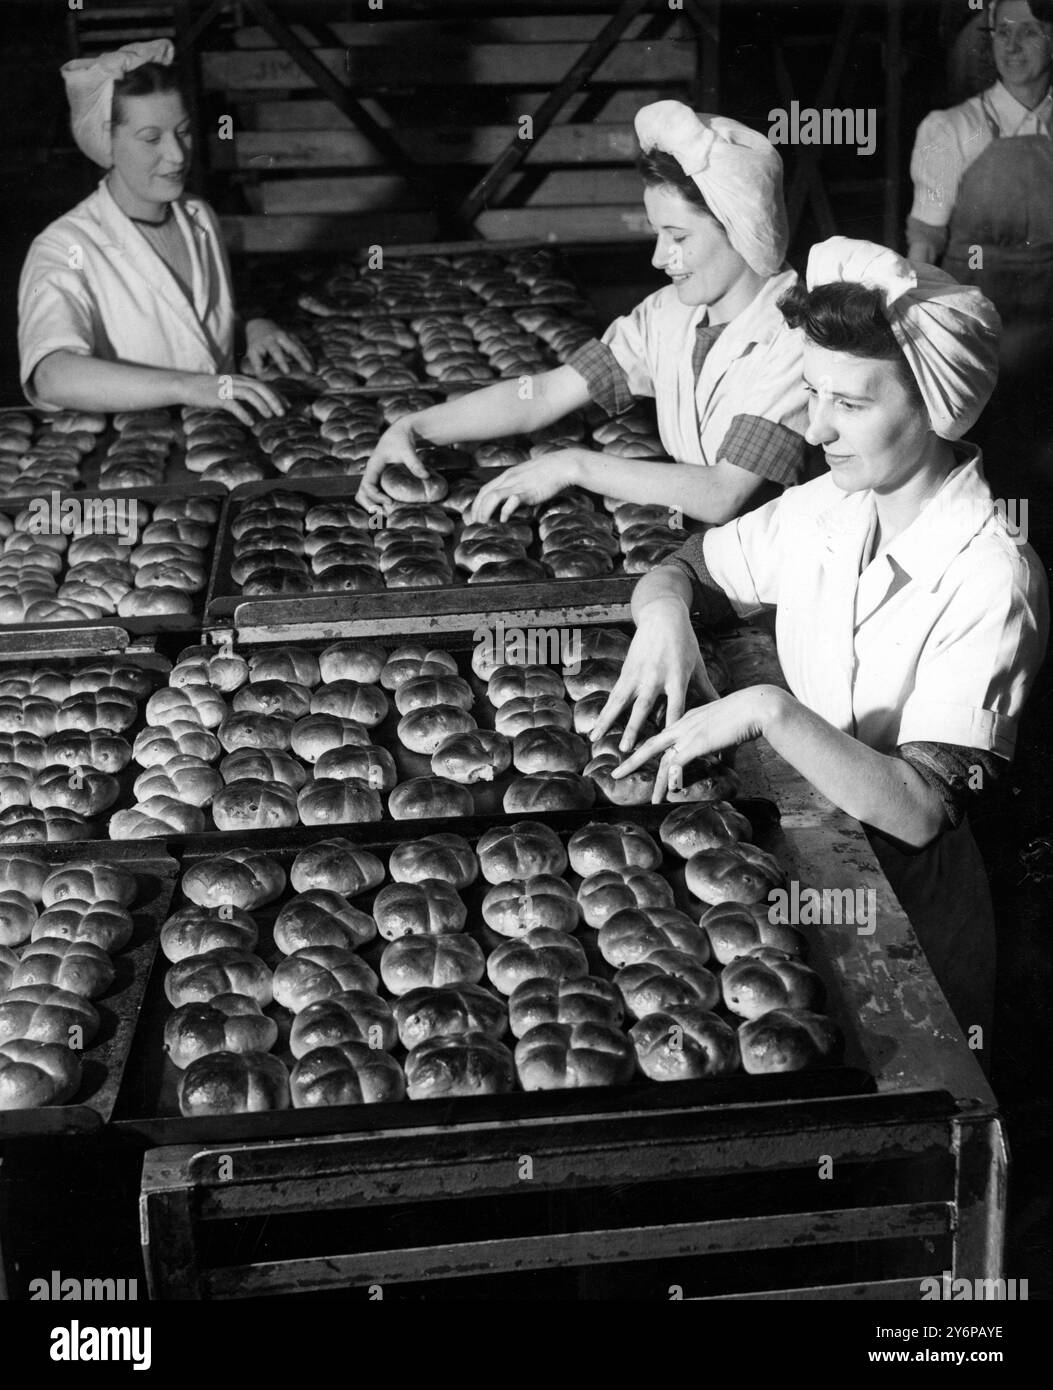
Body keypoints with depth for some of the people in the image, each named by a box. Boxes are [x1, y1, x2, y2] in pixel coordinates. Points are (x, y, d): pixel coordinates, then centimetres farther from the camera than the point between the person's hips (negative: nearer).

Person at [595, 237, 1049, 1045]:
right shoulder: (827, 511, -1)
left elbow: (920, 810, -24)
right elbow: (685, 567, 12)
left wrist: (771, 712, -31)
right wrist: (665, 610, -11)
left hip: (906, 898, -6)